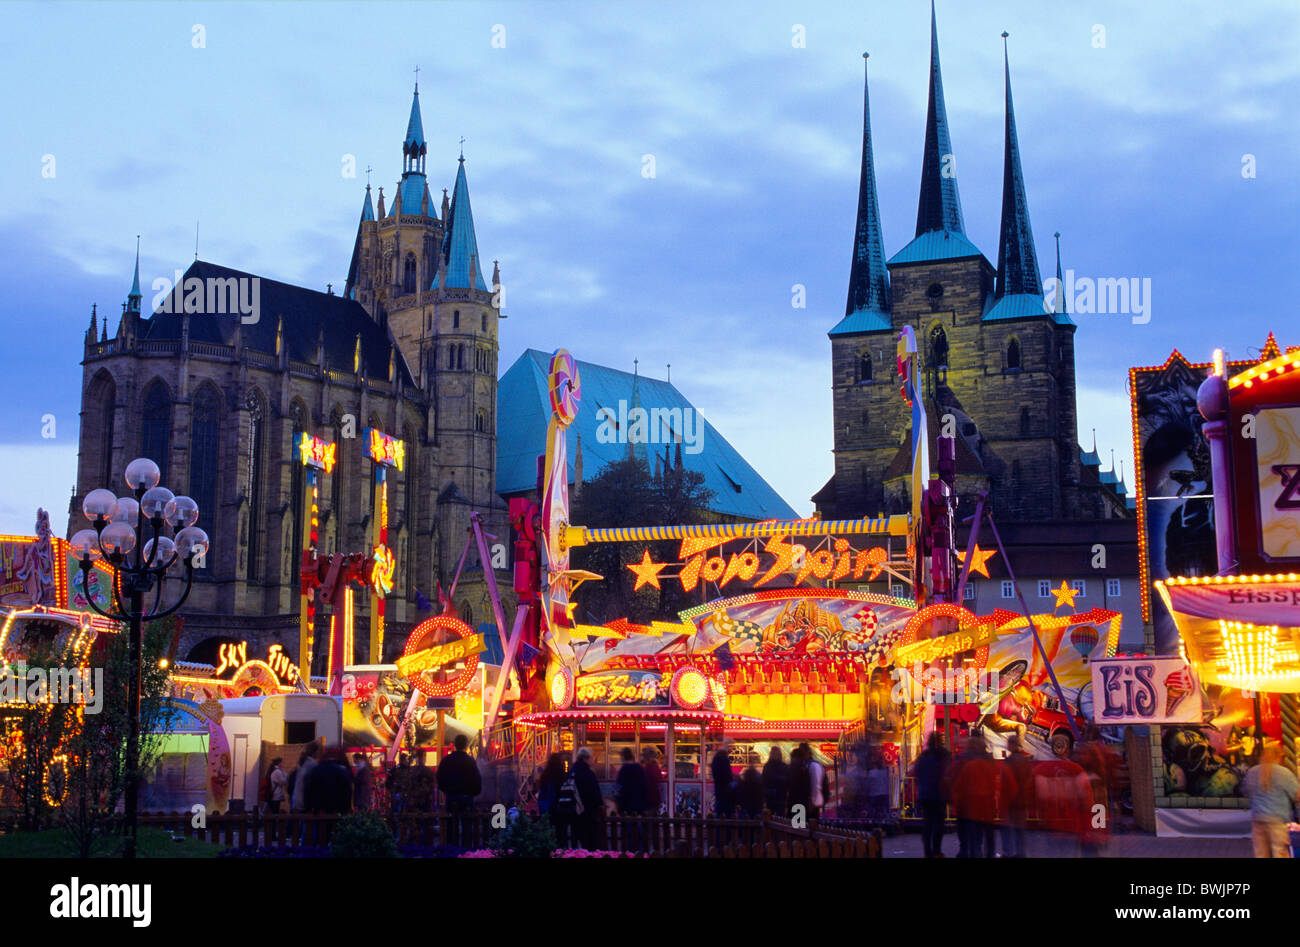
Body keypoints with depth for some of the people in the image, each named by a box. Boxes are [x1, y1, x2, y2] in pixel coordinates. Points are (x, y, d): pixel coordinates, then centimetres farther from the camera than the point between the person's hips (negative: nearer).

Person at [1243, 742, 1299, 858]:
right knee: (1280, 853, -2)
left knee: (1261, 853, 10)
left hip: (1257, 819, 5)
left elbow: (1246, 792, 18)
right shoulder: (1284, 773, -9)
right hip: (1278, 820, -5)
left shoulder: (1252, 772, 6)